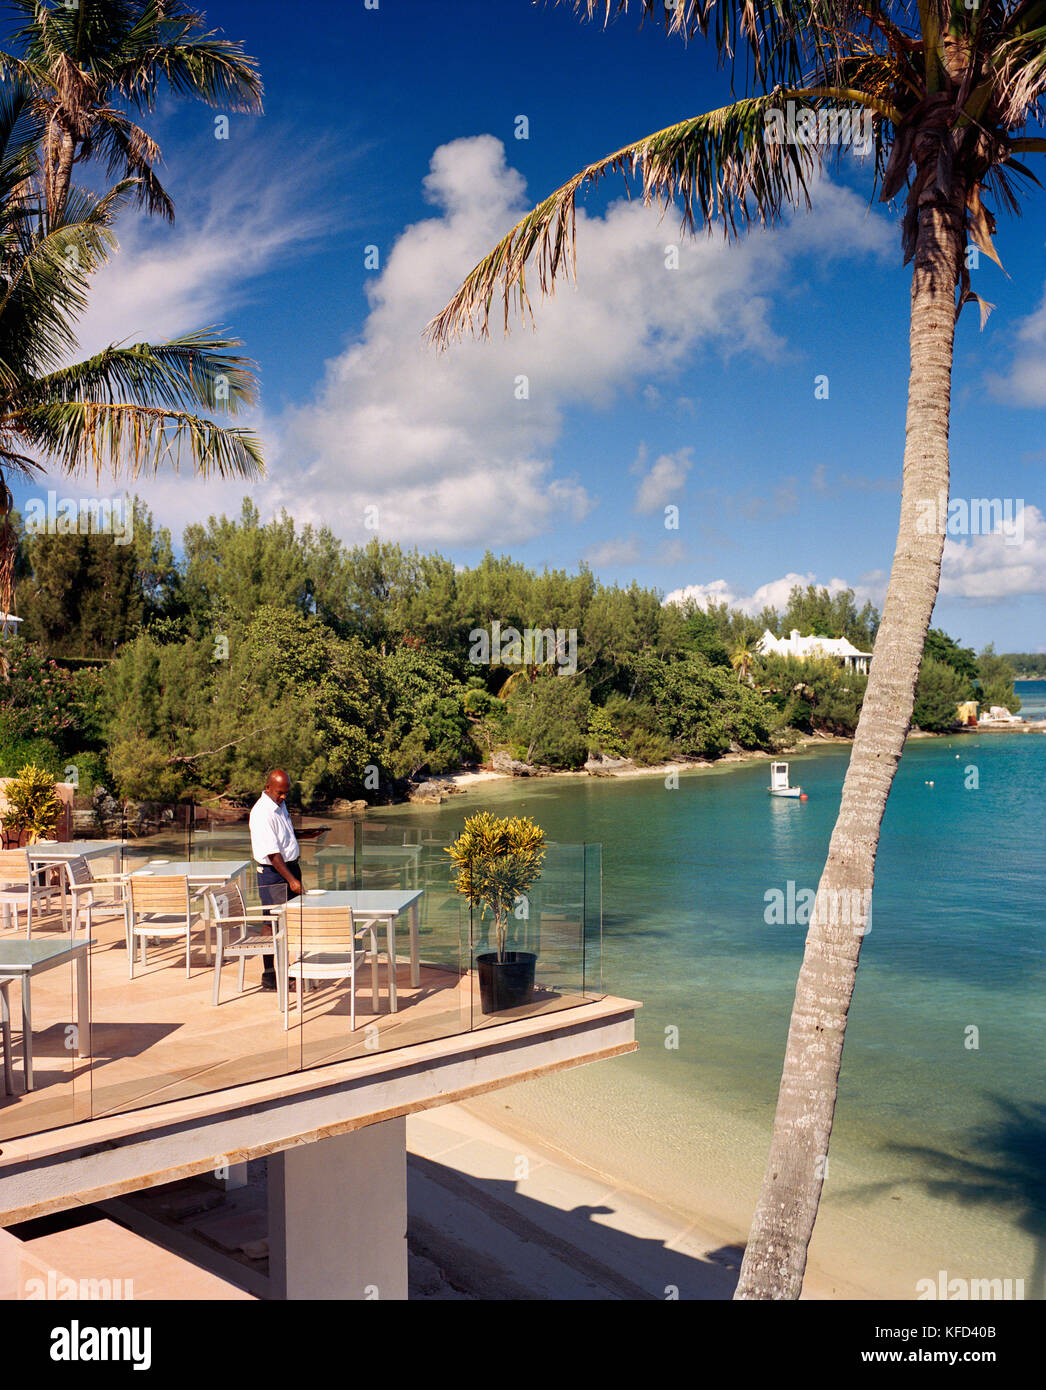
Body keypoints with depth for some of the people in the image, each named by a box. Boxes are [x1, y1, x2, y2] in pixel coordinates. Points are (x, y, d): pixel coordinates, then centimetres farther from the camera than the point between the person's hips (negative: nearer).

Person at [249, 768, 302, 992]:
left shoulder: (280, 805, 9)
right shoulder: (262, 813, -20)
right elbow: (272, 853, -25)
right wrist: (291, 879, -28)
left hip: (290, 867, 9)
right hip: (272, 873, -9)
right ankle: (269, 976, 3)